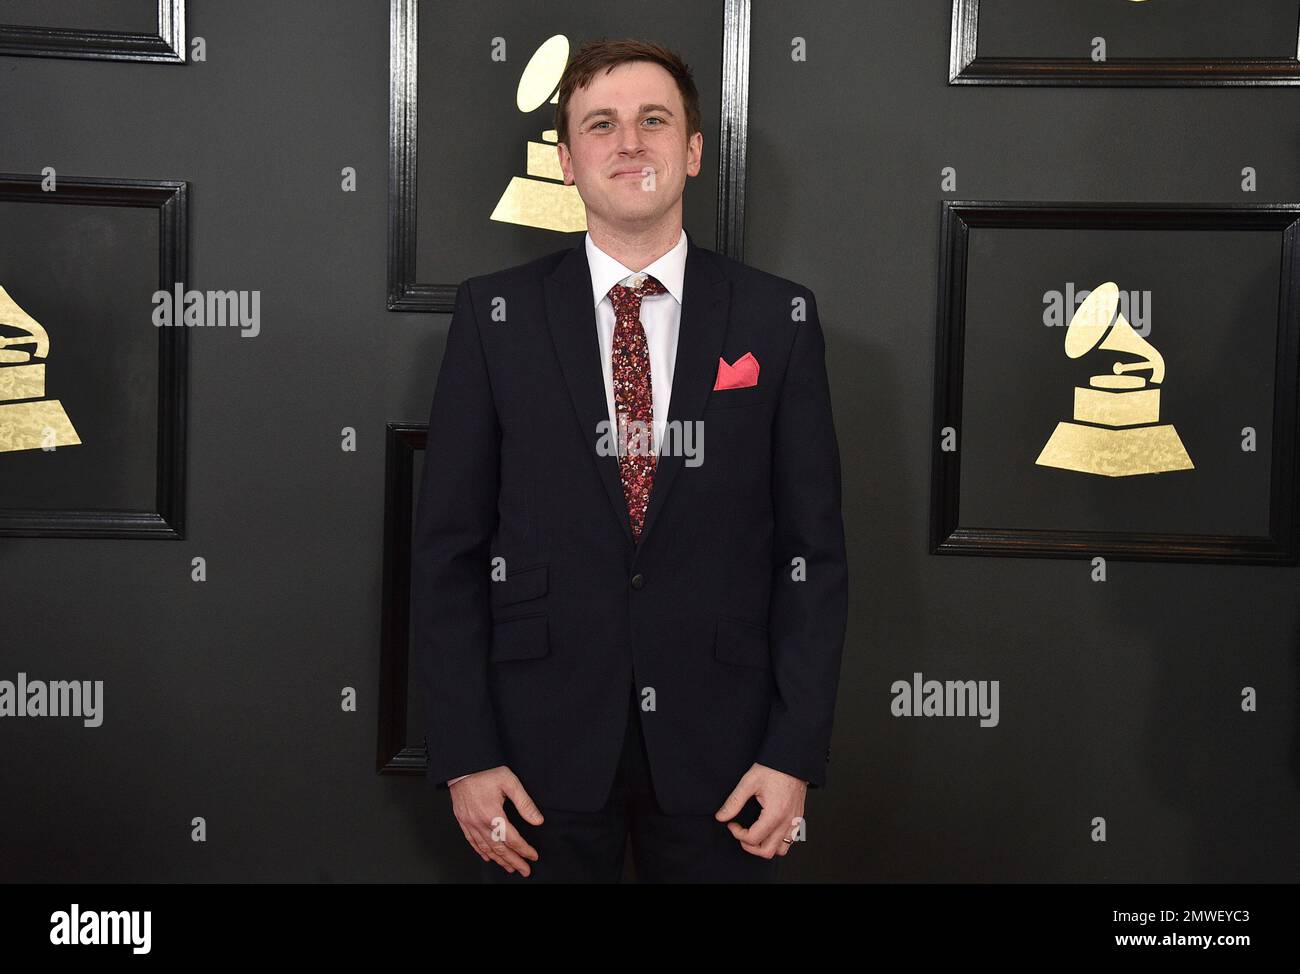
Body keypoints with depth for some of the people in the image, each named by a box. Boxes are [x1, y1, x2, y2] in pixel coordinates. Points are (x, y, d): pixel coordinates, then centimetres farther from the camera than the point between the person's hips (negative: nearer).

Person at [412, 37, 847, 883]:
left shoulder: (778, 319, 0)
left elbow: (813, 550, 0)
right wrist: (464, 754, -6)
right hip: (544, 747, 0)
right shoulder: (496, 316, 0)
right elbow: (449, 548, 0)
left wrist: (797, 751, -5)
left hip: (720, 749, 0)